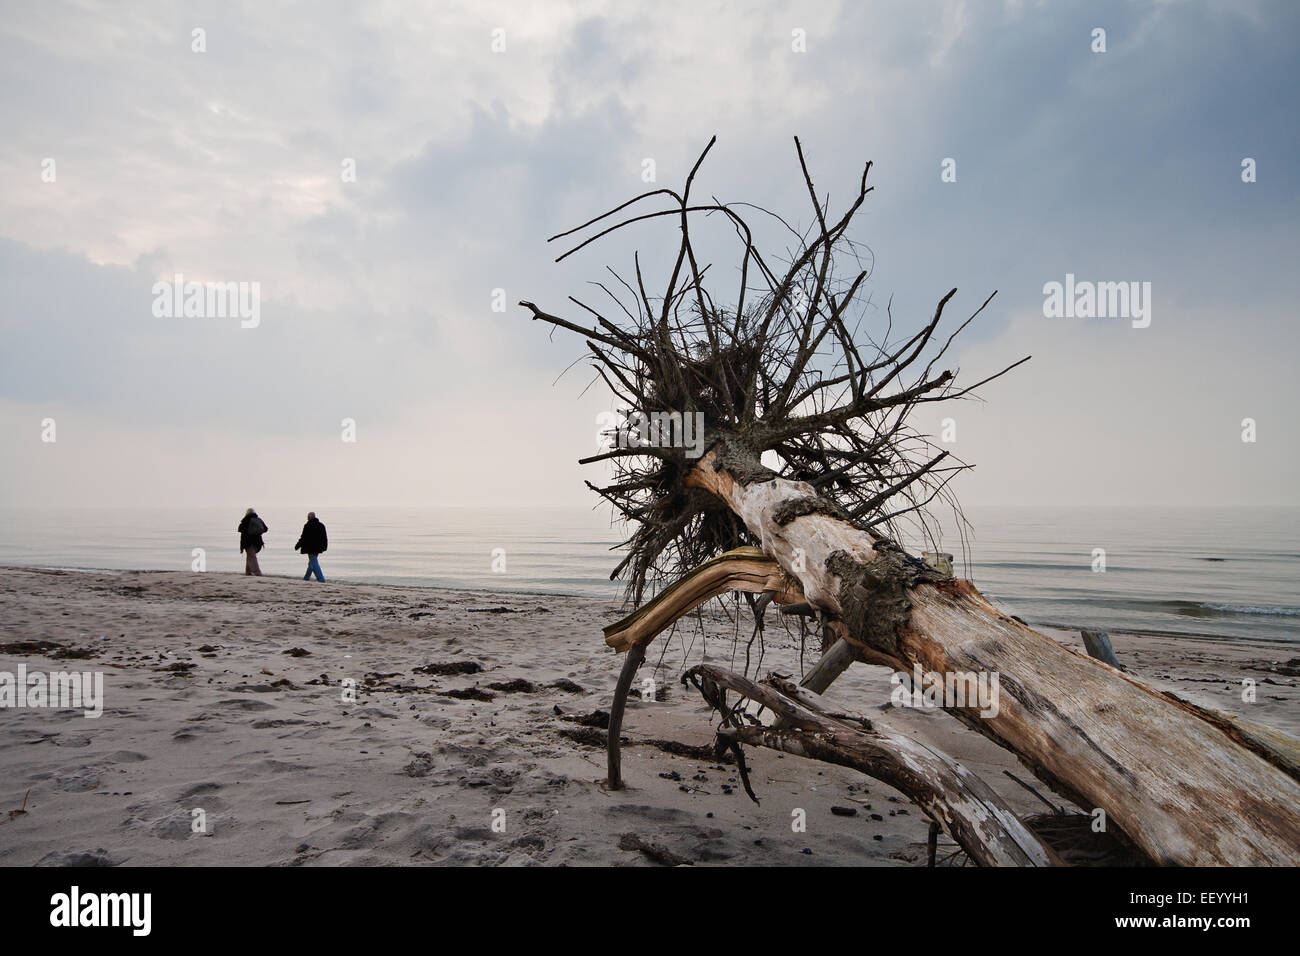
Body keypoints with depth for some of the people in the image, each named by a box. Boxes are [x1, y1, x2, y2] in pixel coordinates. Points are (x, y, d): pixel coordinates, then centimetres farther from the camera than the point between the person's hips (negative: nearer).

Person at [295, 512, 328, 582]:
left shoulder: (307, 526, -12)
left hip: (310, 548, -7)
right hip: (317, 548, 7)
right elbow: (324, 538, 11)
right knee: (311, 562, 20)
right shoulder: (321, 525, 7)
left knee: (314, 564, -6)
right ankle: (306, 577, 32)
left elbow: (303, 538, -10)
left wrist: (297, 546, 0)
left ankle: (321, 579, -13)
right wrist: (323, 547, 19)